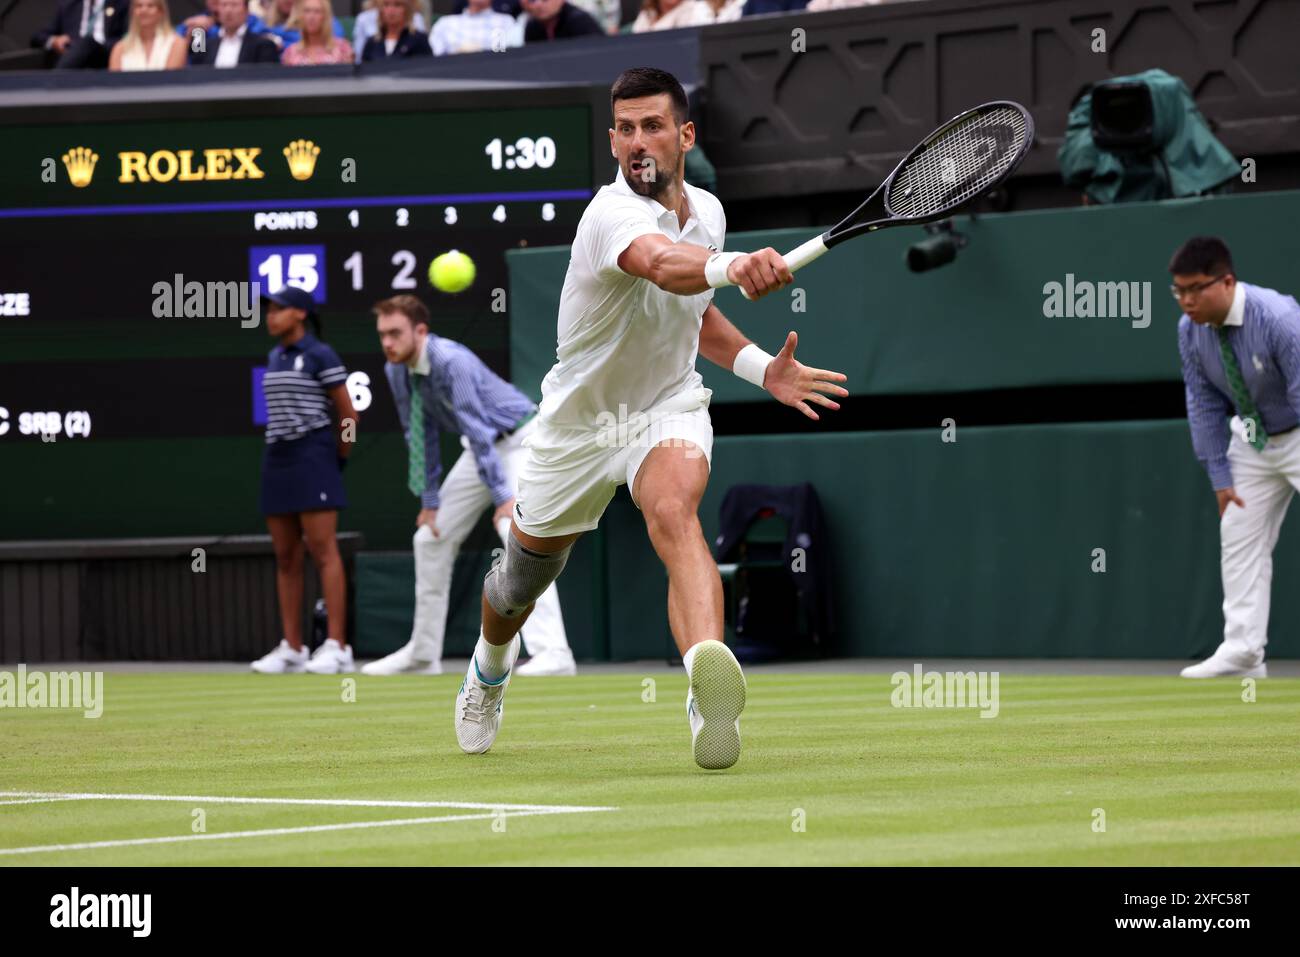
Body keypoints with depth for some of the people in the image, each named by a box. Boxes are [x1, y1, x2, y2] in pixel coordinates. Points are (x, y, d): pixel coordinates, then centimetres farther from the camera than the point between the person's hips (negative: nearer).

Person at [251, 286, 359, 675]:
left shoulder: (321, 356, -6)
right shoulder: (275, 358, 15)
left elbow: (348, 415, -5)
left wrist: (338, 459, 2)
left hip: (313, 456, -8)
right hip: (276, 458, 8)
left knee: (323, 550, -11)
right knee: (285, 557, 5)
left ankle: (337, 647, -14)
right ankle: (291, 648, 7)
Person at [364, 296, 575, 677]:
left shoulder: (451, 362, -31)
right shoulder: (397, 371, -6)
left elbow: (477, 429, -34)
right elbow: (420, 436, 3)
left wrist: (503, 496, -35)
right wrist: (429, 501, 1)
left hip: (519, 440, -9)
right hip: (482, 447, 9)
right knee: (431, 538, 8)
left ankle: (552, 652, -30)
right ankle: (422, 654, 17)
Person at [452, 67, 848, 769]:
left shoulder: (707, 212, -4)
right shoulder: (613, 215, -27)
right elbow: (665, 266, -52)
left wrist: (759, 366, 1)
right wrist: (732, 266, -74)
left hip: (668, 407, 2)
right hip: (578, 420, -2)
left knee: (673, 509, -33)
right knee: (526, 575, 17)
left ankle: (709, 694, -57)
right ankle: (490, 668, 56)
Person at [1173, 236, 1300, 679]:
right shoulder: (1190, 330, -11)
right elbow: (1204, 405, -2)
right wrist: (1219, 475, -4)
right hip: (1252, 439, 7)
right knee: (1239, 538, 3)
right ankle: (1242, 651, 5)